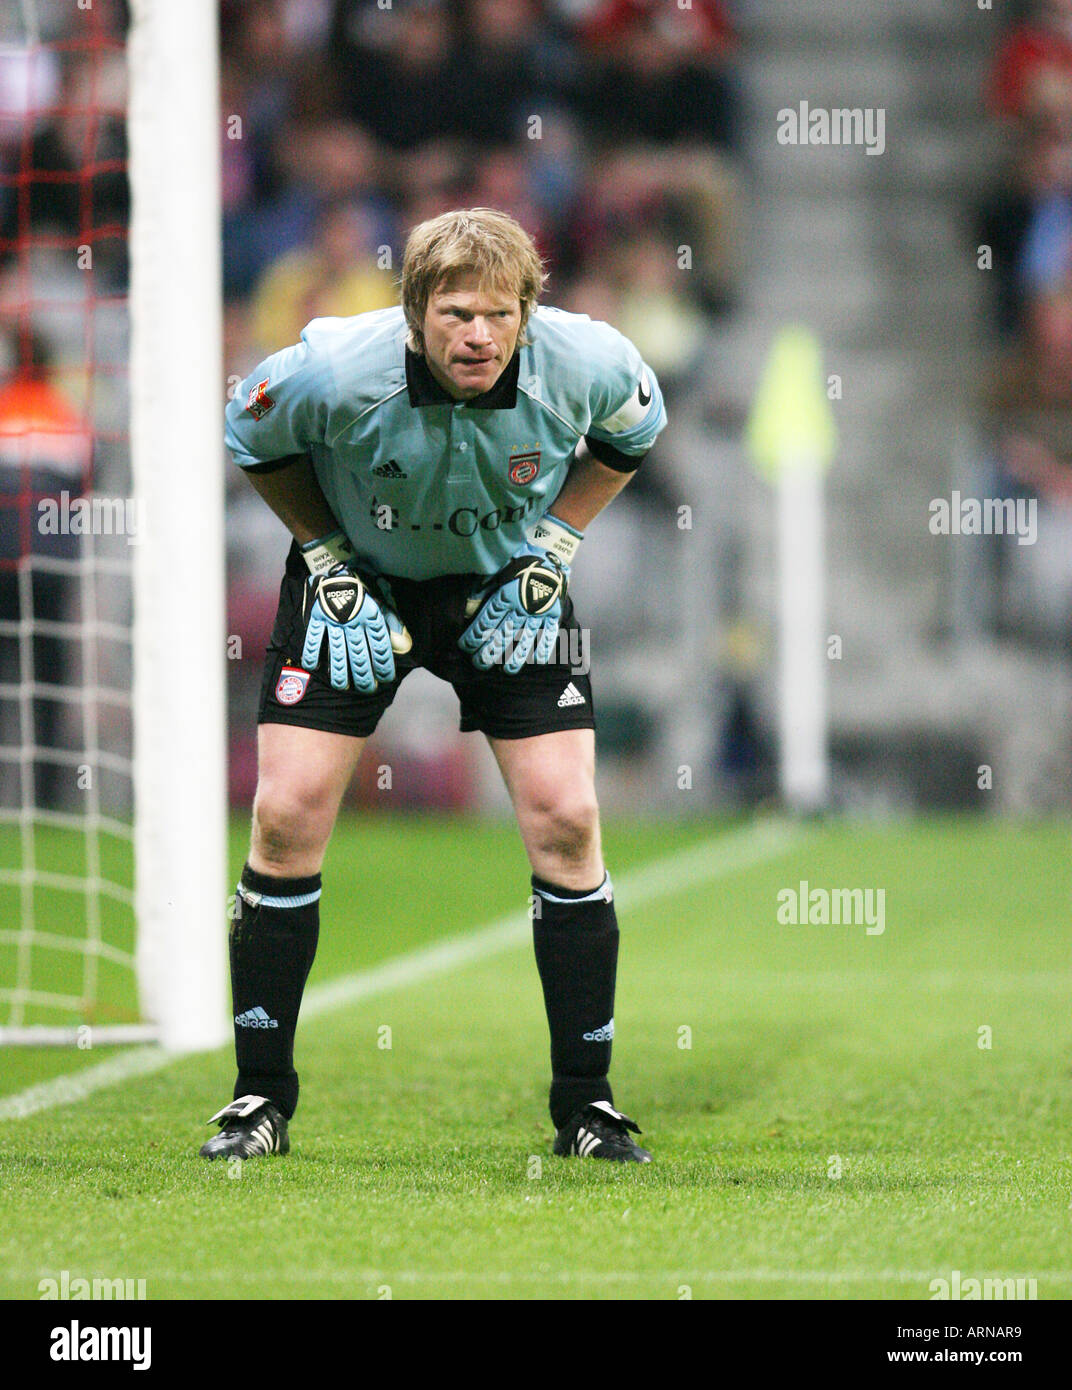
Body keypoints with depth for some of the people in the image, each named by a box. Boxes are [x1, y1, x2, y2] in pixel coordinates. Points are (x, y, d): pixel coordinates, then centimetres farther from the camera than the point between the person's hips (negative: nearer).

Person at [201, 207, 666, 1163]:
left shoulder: (583, 363, -25)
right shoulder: (336, 372, -30)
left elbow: (634, 429, 0)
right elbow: (251, 439, -6)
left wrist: (553, 547, -7)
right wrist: (328, 561, -10)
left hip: (508, 585, 1)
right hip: (361, 581, -1)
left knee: (565, 818, -10)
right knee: (287, 814, -10)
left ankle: (585, 1103, 3)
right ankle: (261, 1099, 4)